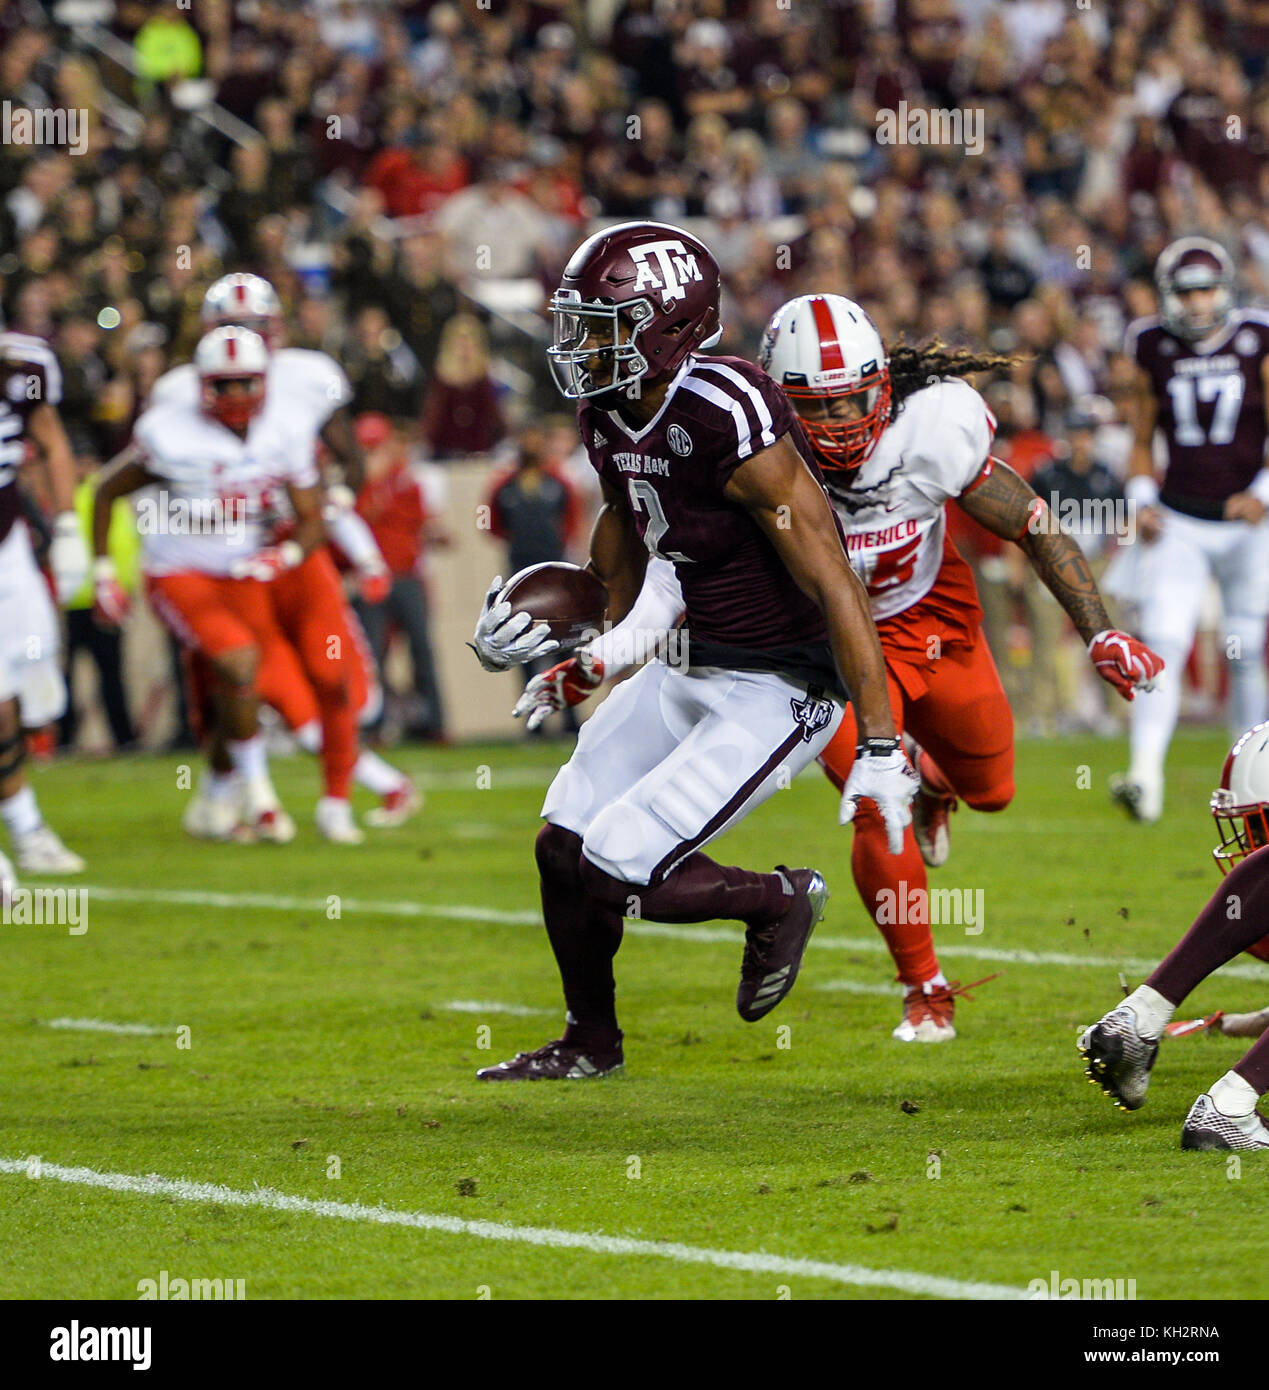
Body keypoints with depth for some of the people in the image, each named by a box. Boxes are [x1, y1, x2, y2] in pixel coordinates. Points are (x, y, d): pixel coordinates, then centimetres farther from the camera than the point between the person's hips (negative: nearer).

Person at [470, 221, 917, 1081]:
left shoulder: (729, 419, -27)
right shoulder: (610, 417, 1)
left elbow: (835, 588, -25)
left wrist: (881, 749, -25)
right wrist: (530, 633, 8)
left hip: (780, 691, -9)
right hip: (693, 668, 9)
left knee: (614, 873, -13)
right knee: (564, 847, 11)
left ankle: (779, 902, 13)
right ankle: (590, 1043, 33)